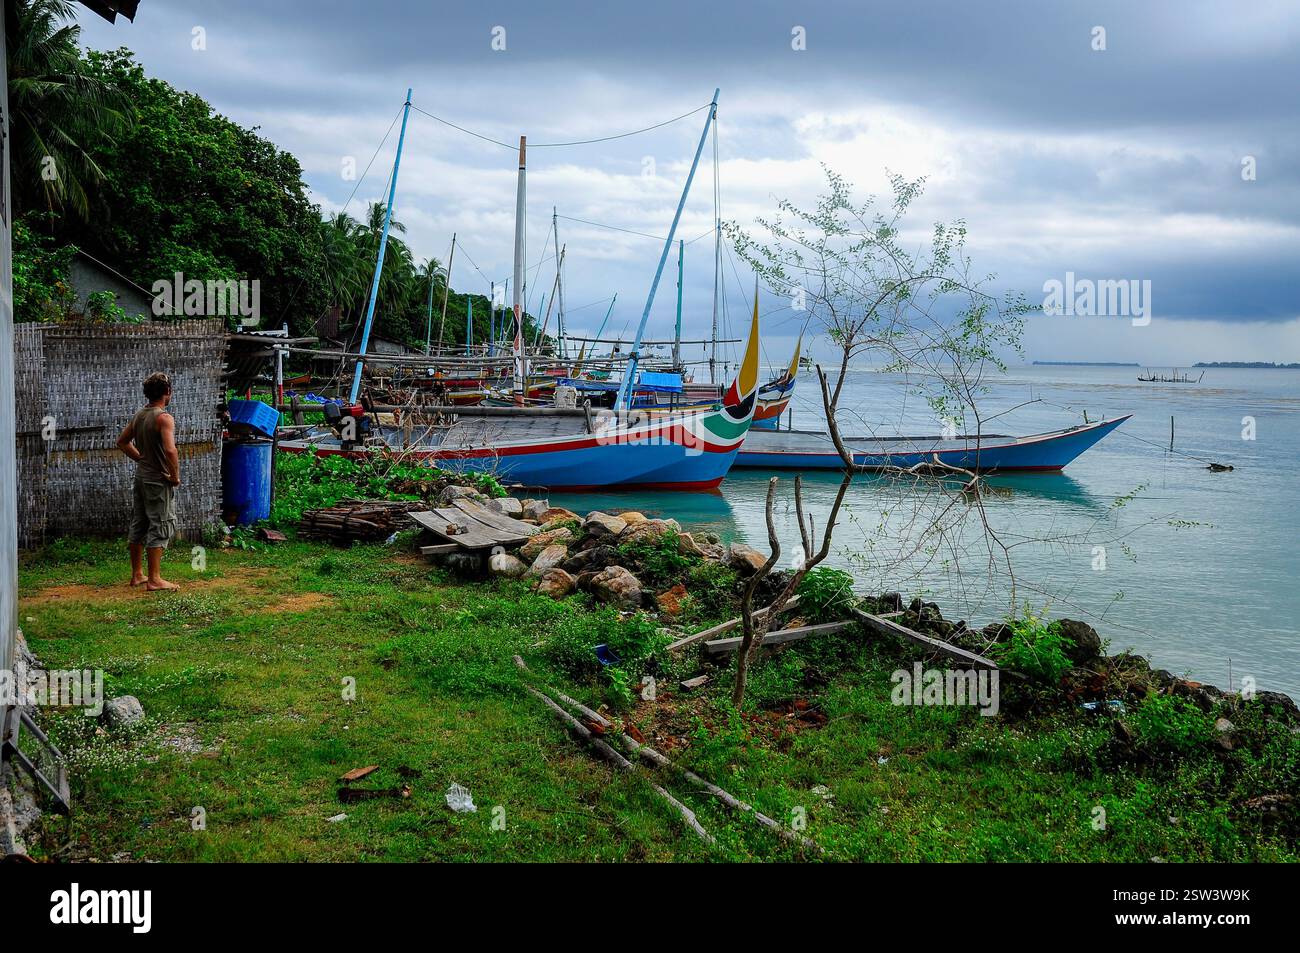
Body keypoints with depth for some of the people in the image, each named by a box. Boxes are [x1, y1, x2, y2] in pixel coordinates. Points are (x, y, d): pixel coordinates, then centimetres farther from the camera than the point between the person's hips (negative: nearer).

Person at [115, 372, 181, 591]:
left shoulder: (139, 416, 8)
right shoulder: (164, 418, -18)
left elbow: (122, 442, 20)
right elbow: (170, 450, -30)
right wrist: (176, 476, -18)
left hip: (141, 477, 8)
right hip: (159, 480, -8)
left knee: (139, 526, 14)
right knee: (160, 528, -3)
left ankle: (137, 574, 23)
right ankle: (154, 579, -2)